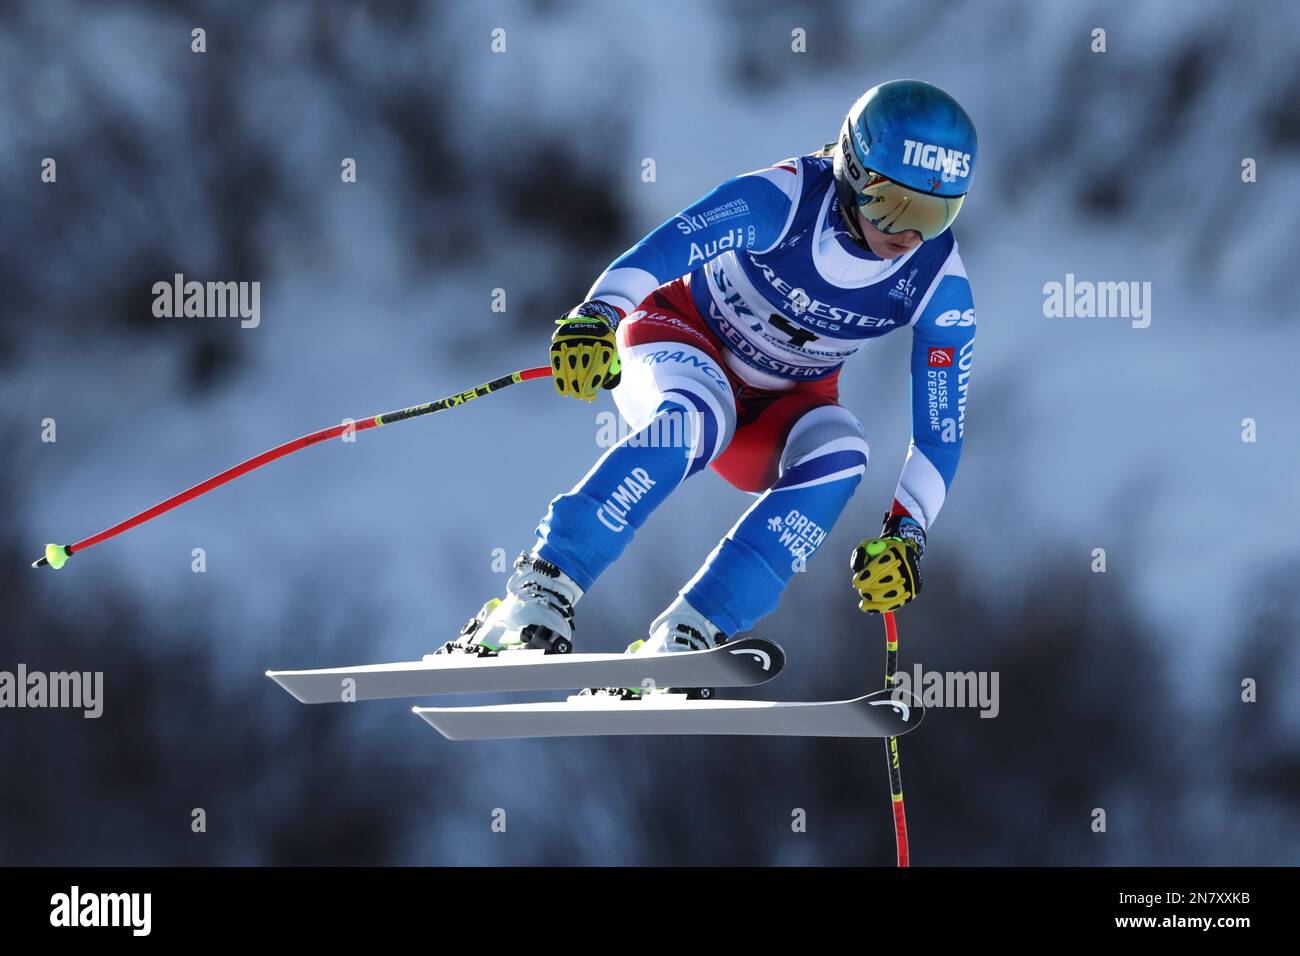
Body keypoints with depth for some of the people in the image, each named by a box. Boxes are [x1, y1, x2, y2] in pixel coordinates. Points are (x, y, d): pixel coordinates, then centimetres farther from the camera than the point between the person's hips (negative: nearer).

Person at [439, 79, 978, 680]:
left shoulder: (939, 284, -18)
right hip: (684, 337, -4)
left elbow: (941, 432, -12)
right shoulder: (784, 198, -28)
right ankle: (537, 597, -41)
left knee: (839, 454, -31)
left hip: (783, 407, 4)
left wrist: (904, 533, -26)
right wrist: (596, 318, -60)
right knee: (692, 421, -39)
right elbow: (659, 251, -40)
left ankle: (683, 638, -34)